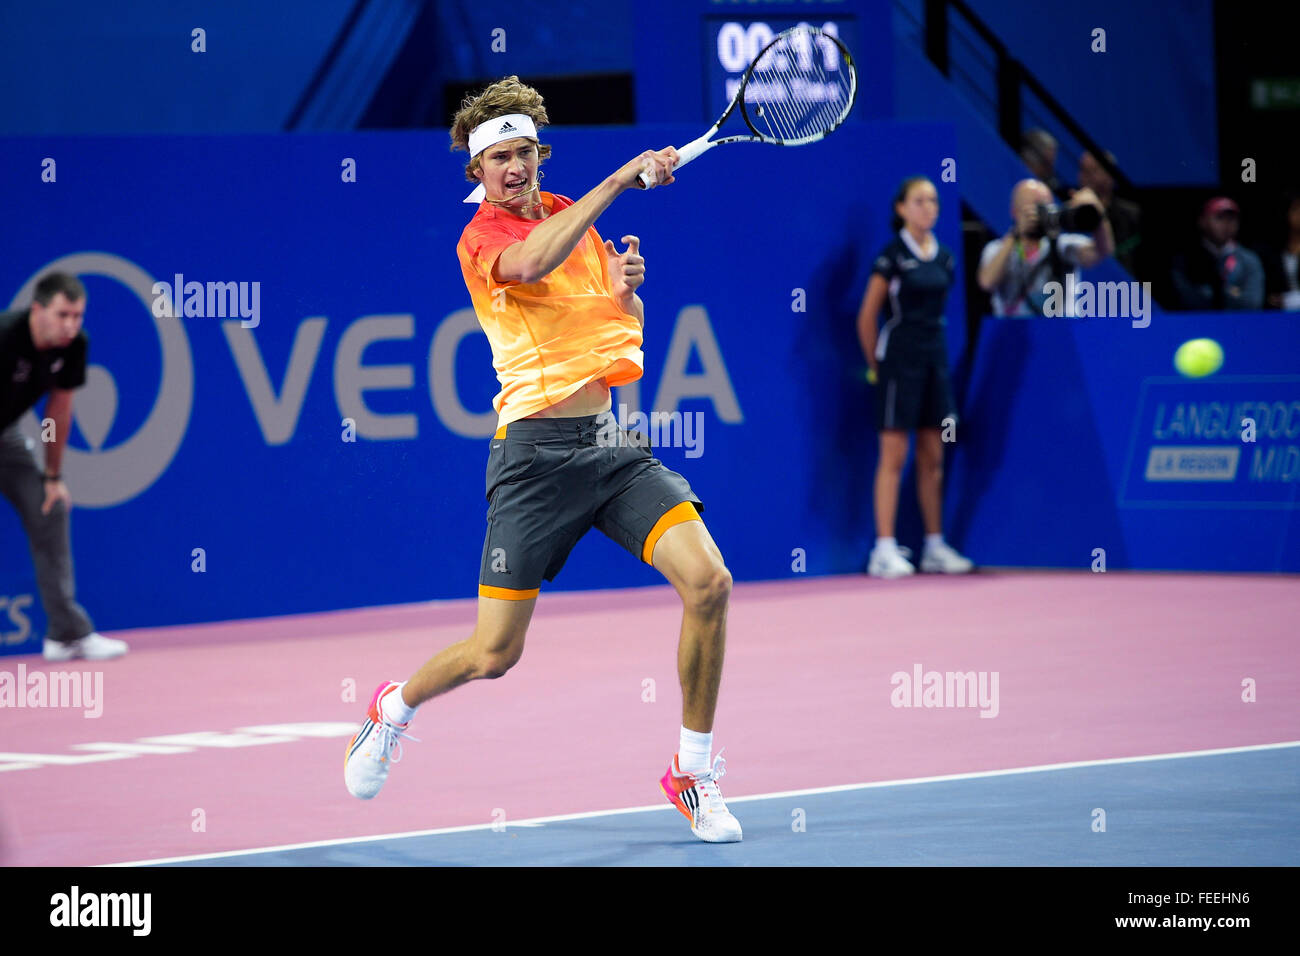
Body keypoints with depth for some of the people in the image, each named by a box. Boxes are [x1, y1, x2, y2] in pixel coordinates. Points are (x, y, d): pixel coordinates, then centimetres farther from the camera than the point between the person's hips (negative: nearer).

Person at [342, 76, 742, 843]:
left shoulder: (576, 216, 15)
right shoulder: (482, 238, -6)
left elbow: (626, 323, 27)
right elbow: (531, 263, -31)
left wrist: (629, 286, 3)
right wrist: (619, 180, -31)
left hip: (615, 443, 5)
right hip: (539, 449, -5)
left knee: (708, 581, -16)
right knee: (496, 653, -2)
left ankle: (694, 773, -2)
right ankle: (396, 708, 32)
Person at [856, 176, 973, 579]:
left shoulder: (943, 257, 10)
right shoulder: (892, 255, -7)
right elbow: (867, 317, -4)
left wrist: (933, 347, 12)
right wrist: (876, 365, 0)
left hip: (934, 358, 6)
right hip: (899, 360, -6)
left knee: (932, 457, 9)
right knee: (894, 455, -6)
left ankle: (935, 546, 15)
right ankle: (885, 550, -6)